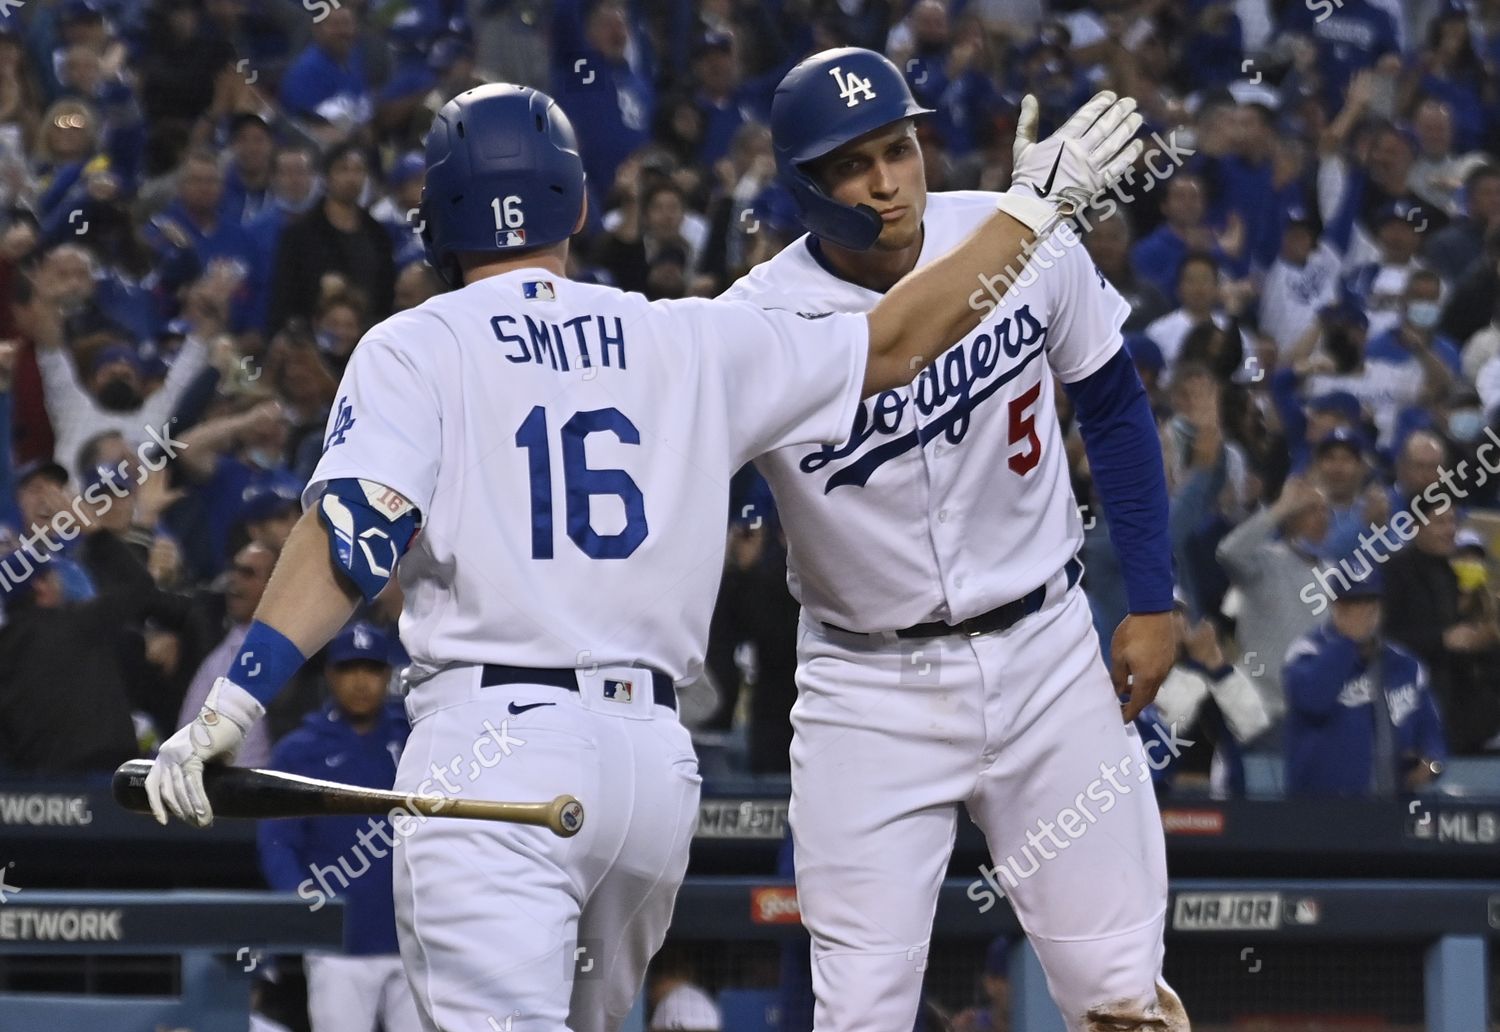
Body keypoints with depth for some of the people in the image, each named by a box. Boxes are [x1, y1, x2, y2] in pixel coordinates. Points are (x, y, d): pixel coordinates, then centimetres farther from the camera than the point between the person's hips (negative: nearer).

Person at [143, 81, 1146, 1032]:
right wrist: (1036, 200, 30)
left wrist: (230, 705, -19)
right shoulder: (687, 344, 12)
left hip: (490, 744, -4)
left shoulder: (414, 347, 3)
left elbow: (357, 535, -13)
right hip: (656, 756, 4)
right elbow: (894, 345, 19)